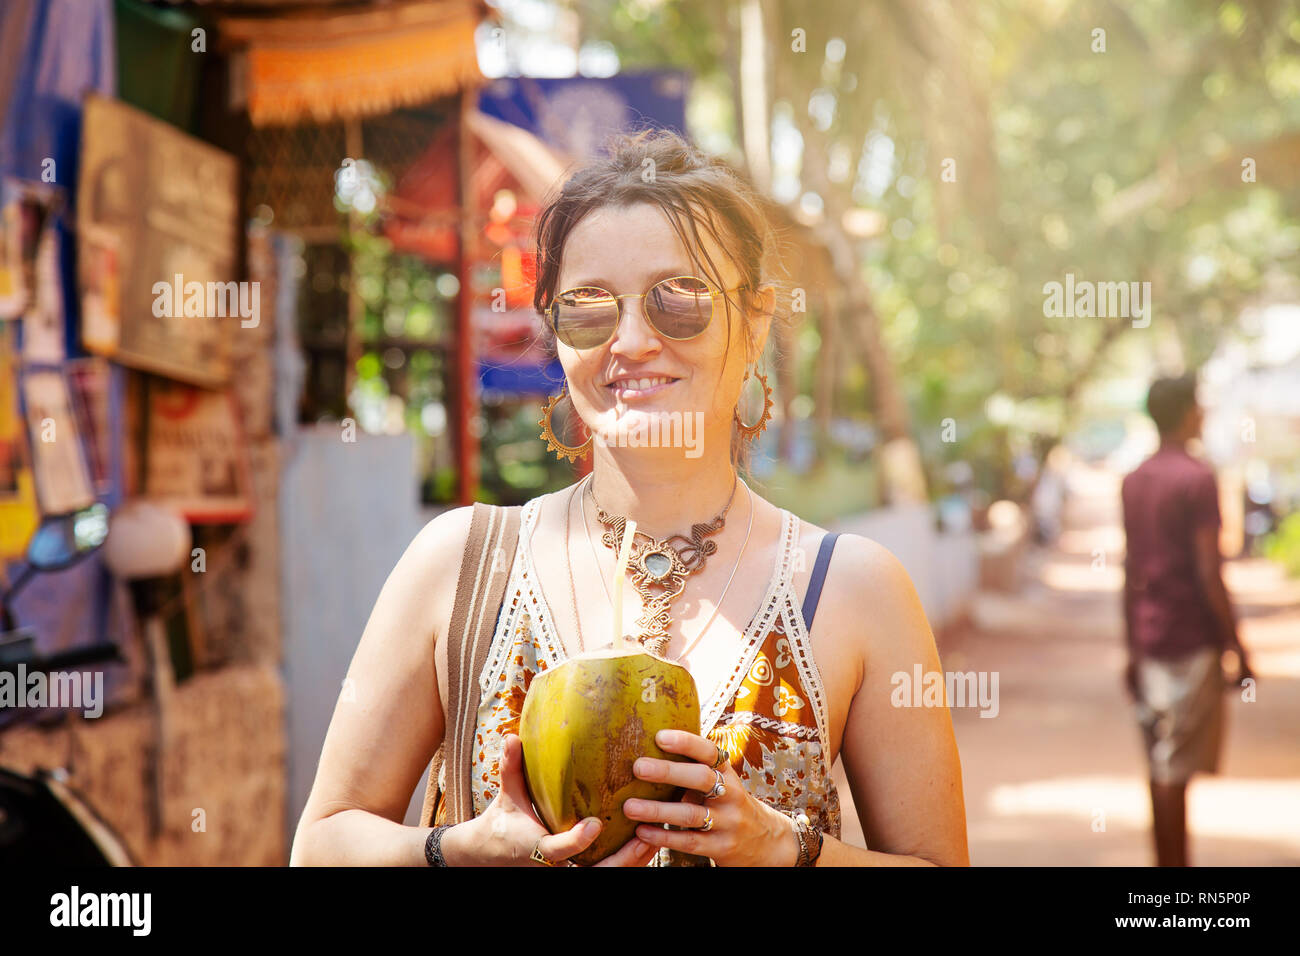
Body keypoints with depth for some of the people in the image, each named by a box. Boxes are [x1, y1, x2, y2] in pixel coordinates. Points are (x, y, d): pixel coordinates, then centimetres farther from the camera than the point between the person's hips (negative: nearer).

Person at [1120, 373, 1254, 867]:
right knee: (1174, 770, -5)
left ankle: (1169, 863, 19)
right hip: (1192, 641, -7)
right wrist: (1236, 647, -10)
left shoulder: (1134, 481, 10)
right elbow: (1208, 573, -16)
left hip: (1150, 641, 7)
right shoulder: (1197, 478, -12)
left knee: (1163, 767, 13)